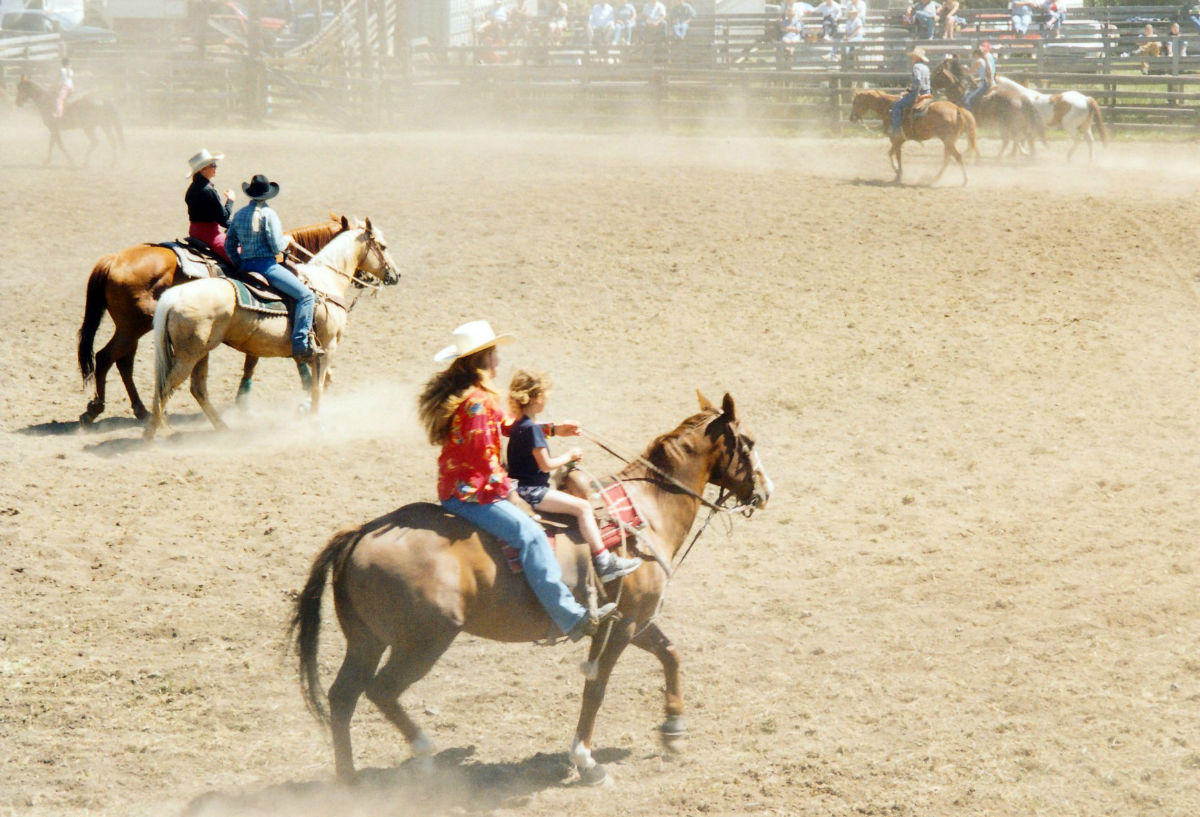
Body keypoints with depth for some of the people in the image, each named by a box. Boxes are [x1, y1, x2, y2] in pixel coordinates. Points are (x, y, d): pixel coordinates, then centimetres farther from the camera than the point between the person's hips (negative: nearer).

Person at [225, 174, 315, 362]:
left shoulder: (239, 214, 11)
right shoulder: (267, 214, -10)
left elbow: (229, 245, 16)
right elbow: (277, 247, -14)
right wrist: (287, 240, 6)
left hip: (245, 266, 9)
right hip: (265, 265, -9)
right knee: (305, 295, -10)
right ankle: (300, 344, -22)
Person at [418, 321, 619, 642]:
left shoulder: (468, 395, 14)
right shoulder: (477, 401, -19)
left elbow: (505, 426, 24)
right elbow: (482, 456, -22)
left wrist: (553, 430, 24)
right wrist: (503, 485, -8)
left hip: (456, 489, 11)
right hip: (470, 494, -11)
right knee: (530, 534, -21)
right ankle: (571, 618, -30)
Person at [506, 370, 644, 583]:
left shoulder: (519, 425, 11)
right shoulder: (531, 428, -19)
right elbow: (546, 465, -19)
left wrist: (553, 429, 34)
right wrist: (569, 456, -4)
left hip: (522, 489, 11)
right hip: (531, 492, -11)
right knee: (582, 506, -15)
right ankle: (603, 562, -16)